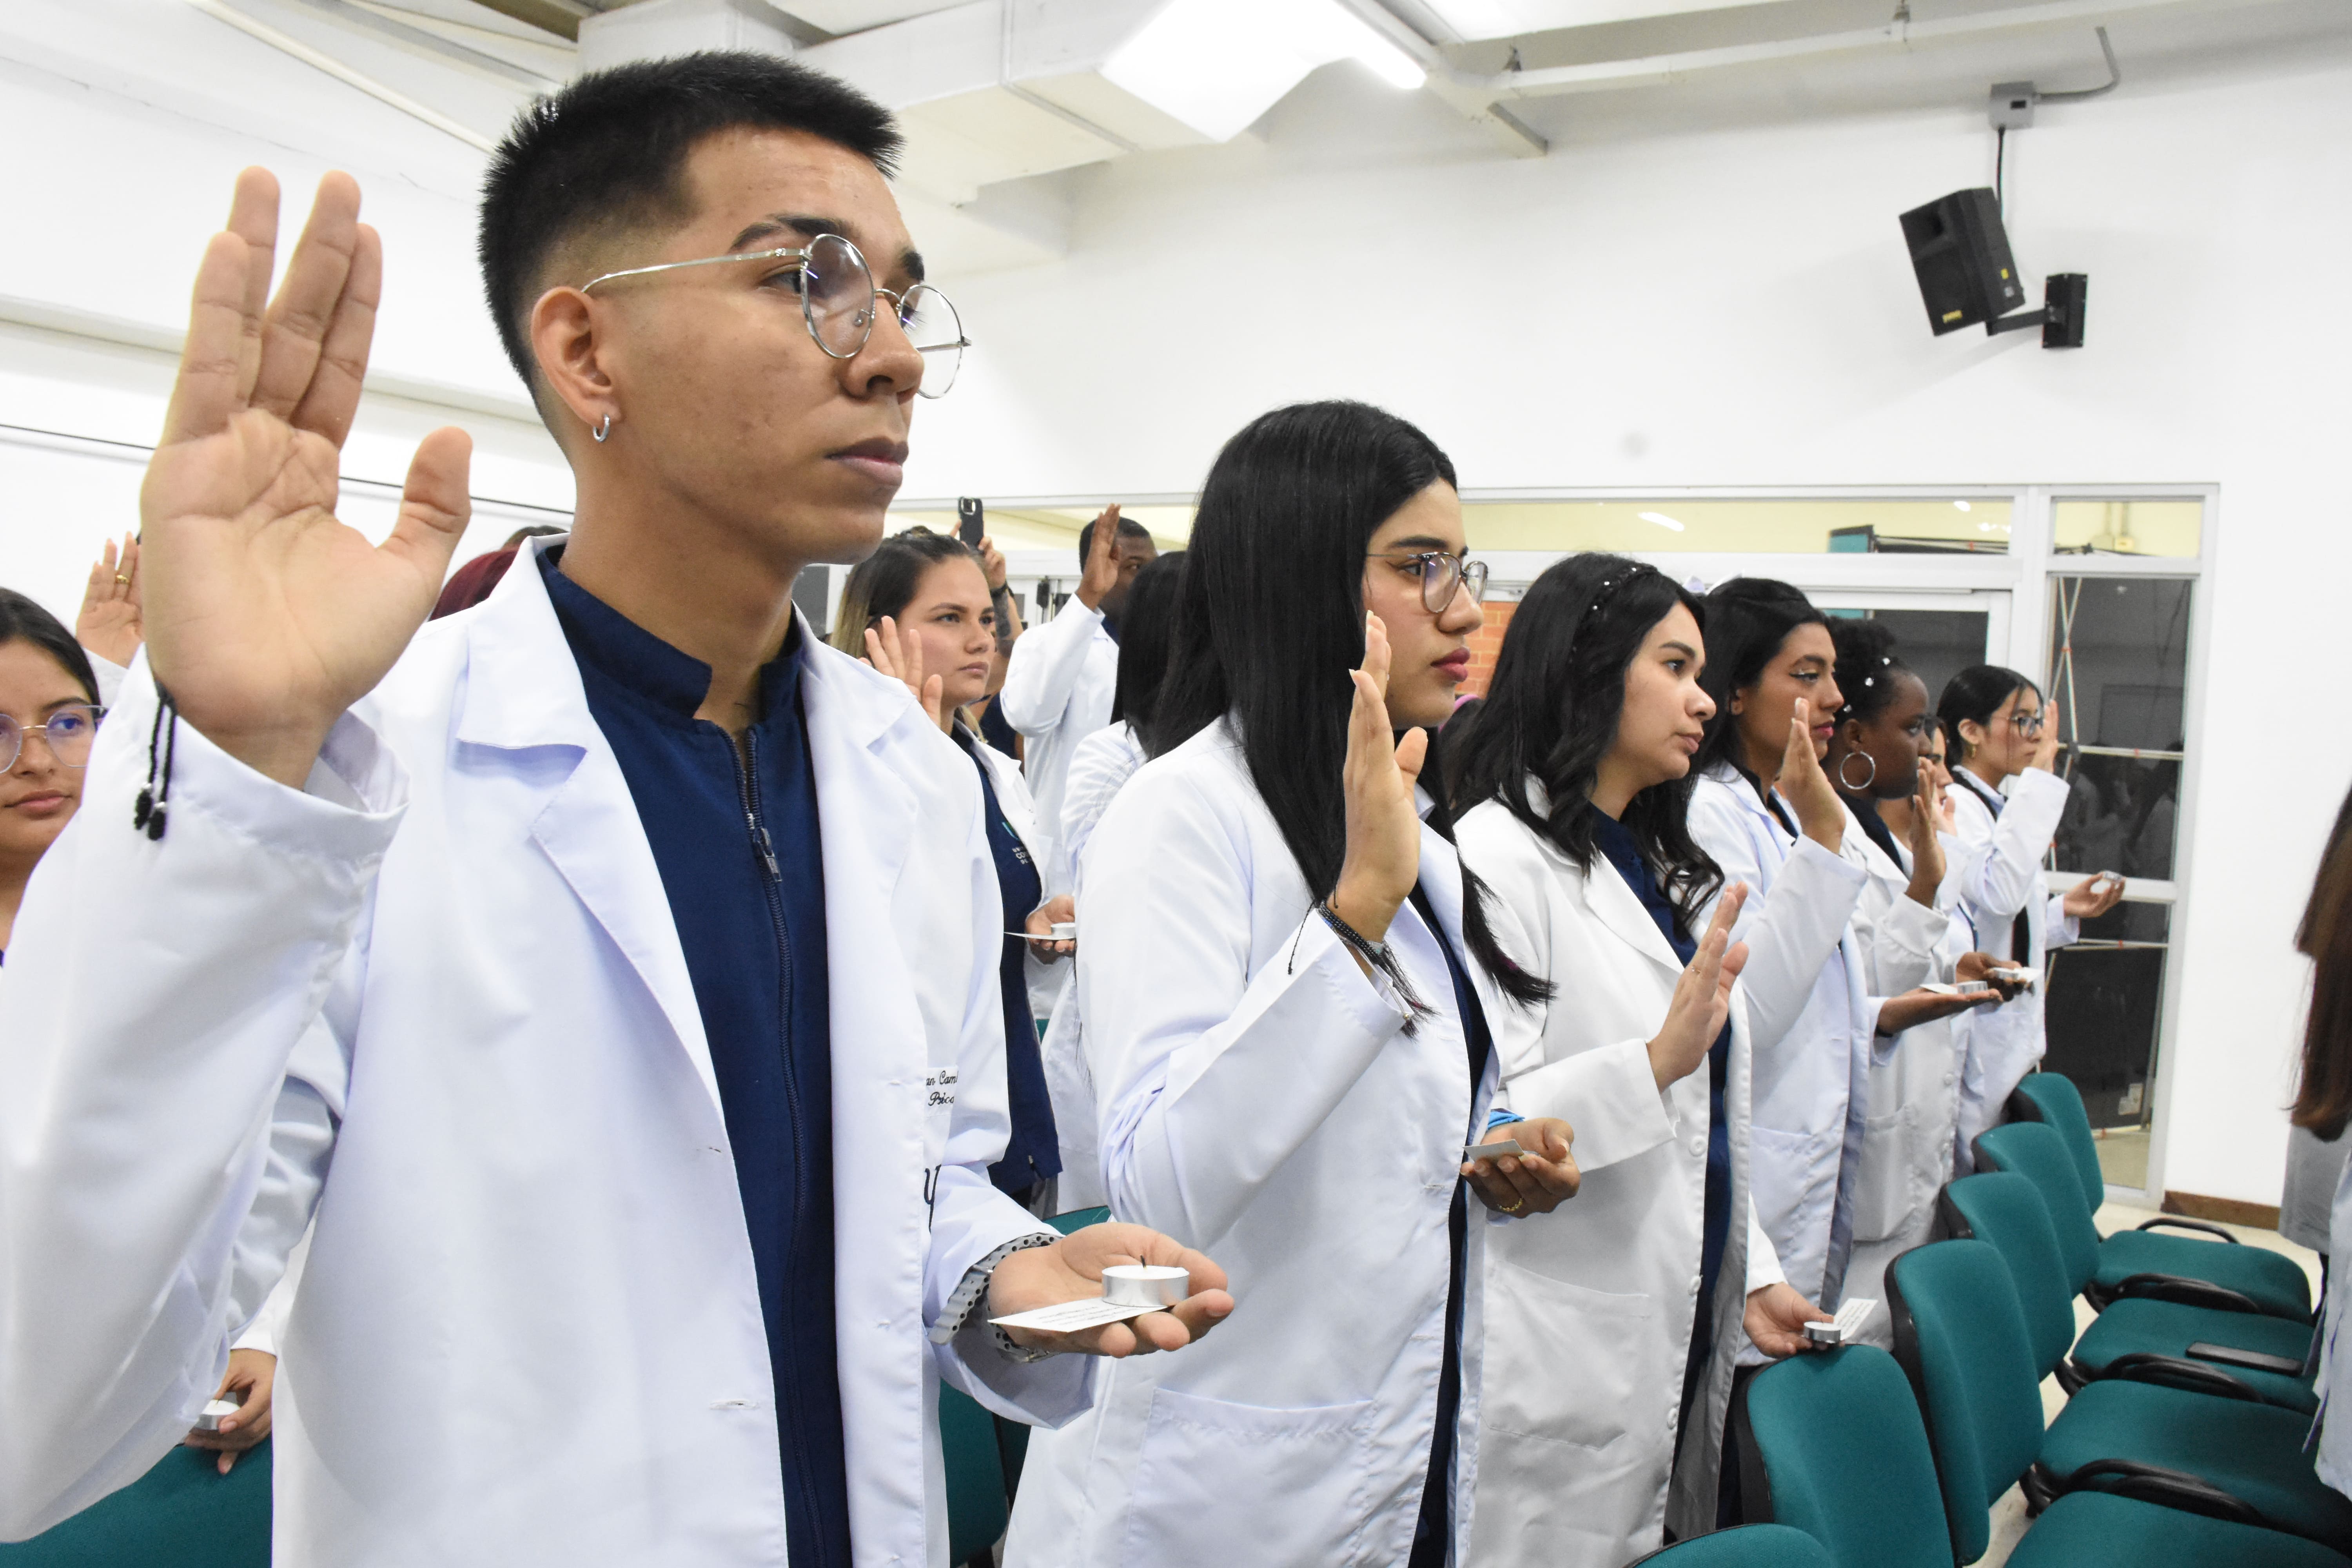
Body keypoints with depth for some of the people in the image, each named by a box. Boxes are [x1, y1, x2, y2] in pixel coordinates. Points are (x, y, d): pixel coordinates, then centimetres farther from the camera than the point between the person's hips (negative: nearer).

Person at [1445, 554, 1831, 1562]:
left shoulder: (1654, 865, 13)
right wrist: (1657, 1061, -31)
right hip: (1560, 1358, -8)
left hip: (1678, 1343, 9)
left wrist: (1750, 1274, 11)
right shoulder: (1501, 855, -16)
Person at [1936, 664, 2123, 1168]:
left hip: (2007, 1040, 10)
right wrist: (2039, 777, -26)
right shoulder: (1953, 806, -14)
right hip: (1971, 1038, -10)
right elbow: (1998, 891, -32)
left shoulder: (2000, 809, 16)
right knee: (1958, 1181, -3)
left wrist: (2064, 911, 7)